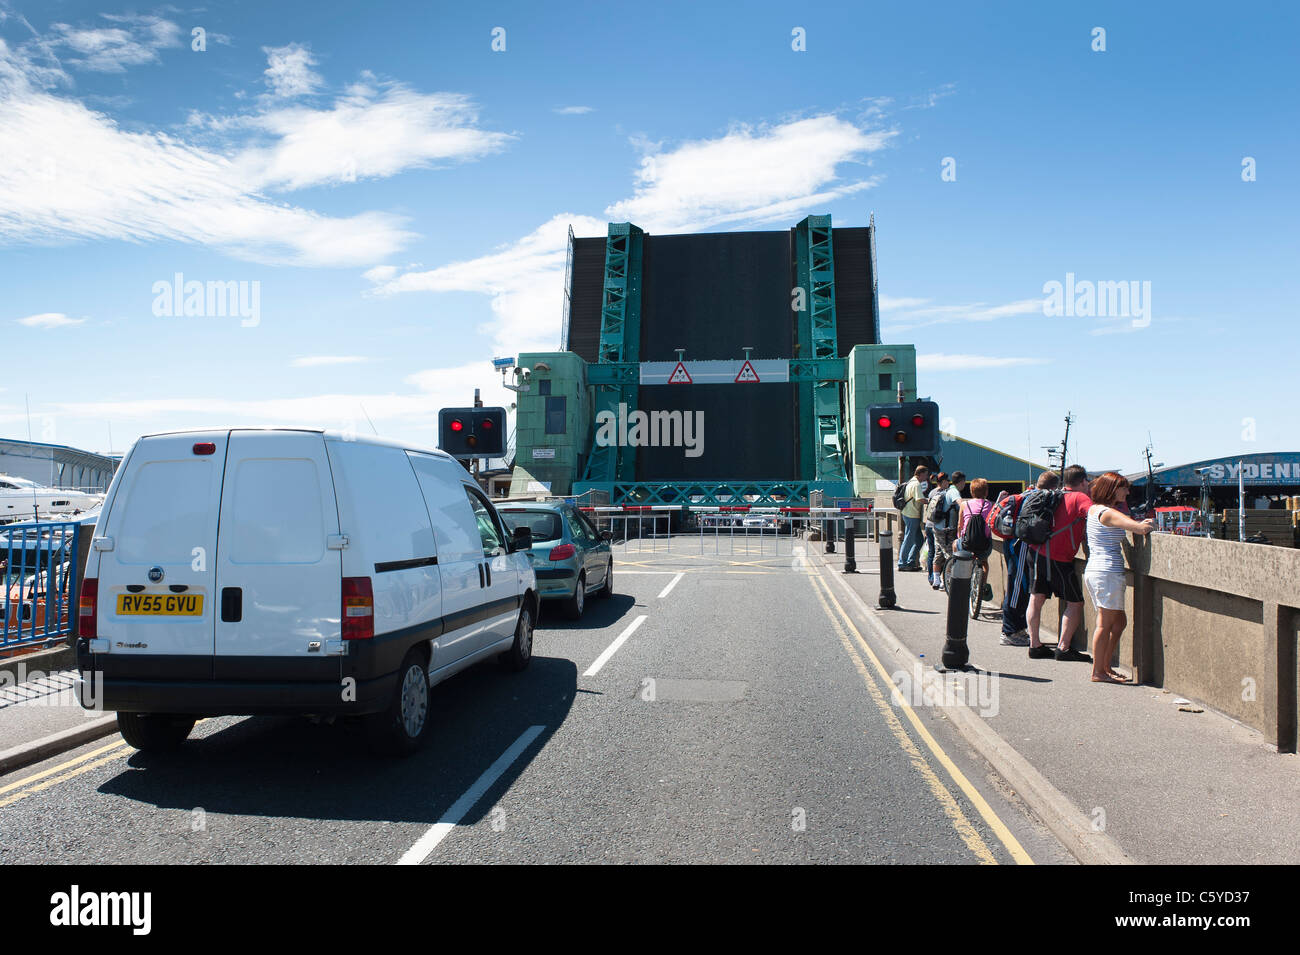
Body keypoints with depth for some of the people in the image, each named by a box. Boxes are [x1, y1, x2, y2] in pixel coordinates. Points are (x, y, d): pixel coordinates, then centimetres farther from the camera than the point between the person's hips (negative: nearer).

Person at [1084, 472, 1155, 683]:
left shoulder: (1094, 509, 15)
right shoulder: (1108, 513, -14)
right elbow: (1141, 527, -23)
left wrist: (1142, 523, 18)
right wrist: (1149, 523, -2)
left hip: (1093, 570, 10)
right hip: (1108, 572, -10)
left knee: (1119, 621, 16)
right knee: (1106, 622, -4)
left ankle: (1105, 666, 19)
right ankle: (1098, 672, 0)